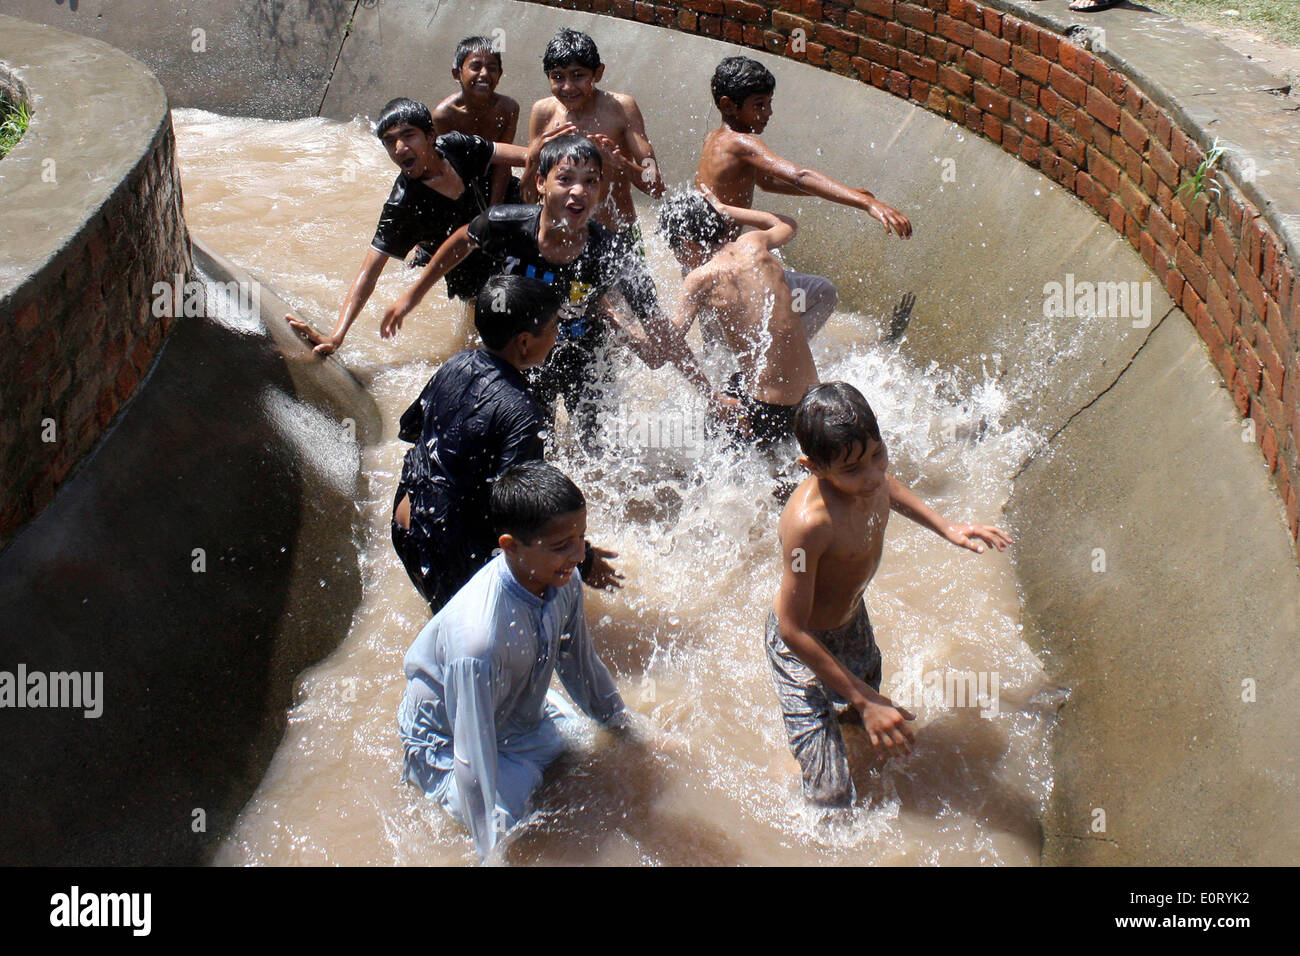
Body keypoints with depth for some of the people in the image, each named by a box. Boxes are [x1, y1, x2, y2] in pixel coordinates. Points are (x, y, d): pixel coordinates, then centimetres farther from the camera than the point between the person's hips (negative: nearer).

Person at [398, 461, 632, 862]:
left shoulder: (563, 584, -21)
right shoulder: (481, 636, -43)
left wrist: (623, 727, 13)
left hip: (523, 718, 7)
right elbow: (473, 753, -34)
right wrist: (493, 852, -28)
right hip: (448, 737, -7)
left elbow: (580, 664, 1)